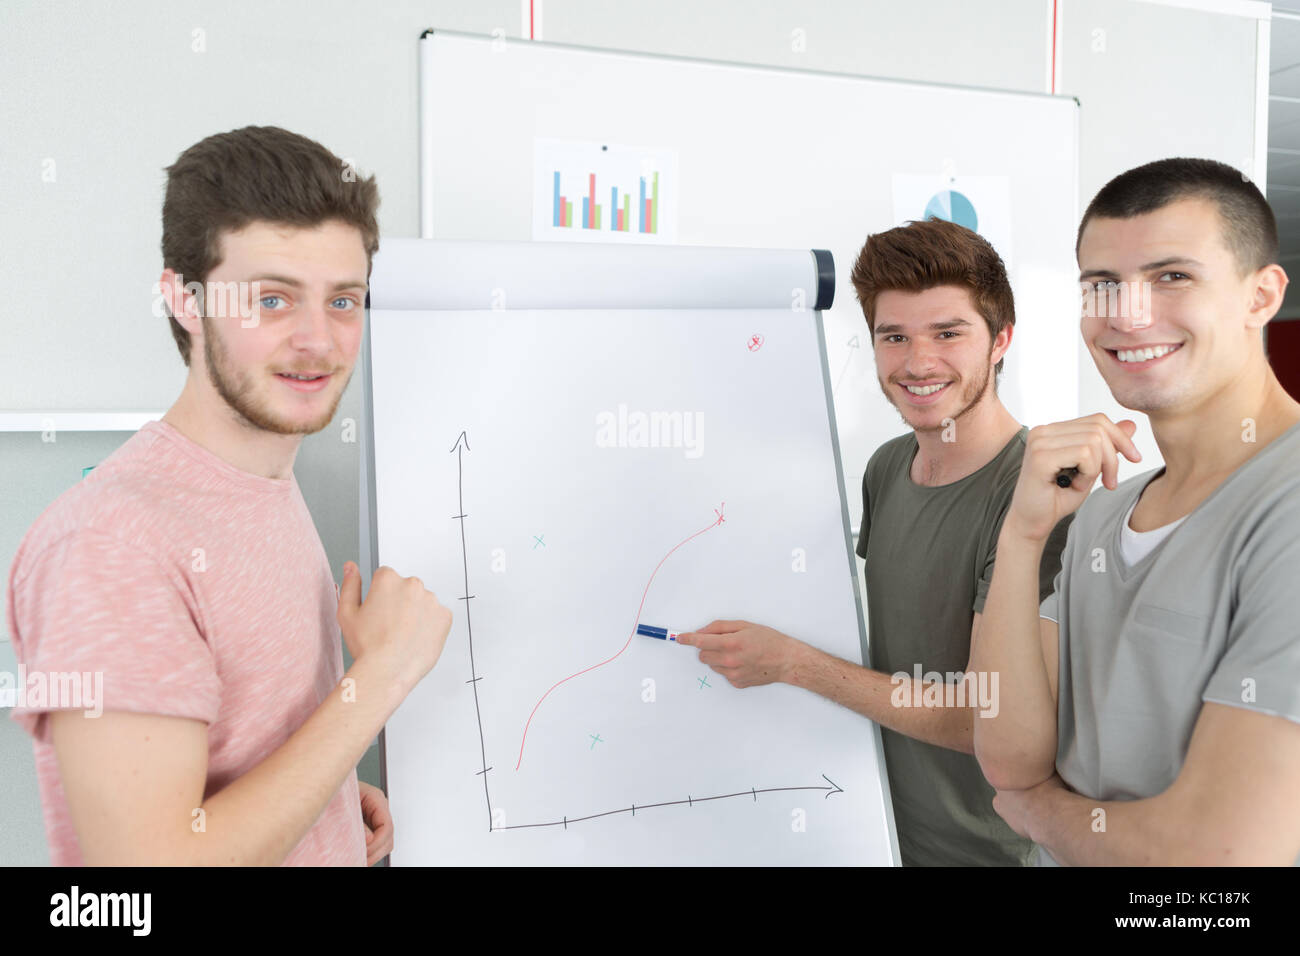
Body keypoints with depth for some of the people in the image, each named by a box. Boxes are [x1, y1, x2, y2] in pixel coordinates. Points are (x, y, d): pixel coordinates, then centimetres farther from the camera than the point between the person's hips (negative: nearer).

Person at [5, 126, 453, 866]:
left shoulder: (269, 481, 1)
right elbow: (155, 856, -29)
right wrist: (380, 672, -27)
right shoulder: (114, 537, -27)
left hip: (331, 850, 7)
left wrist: (335, 798, -4)